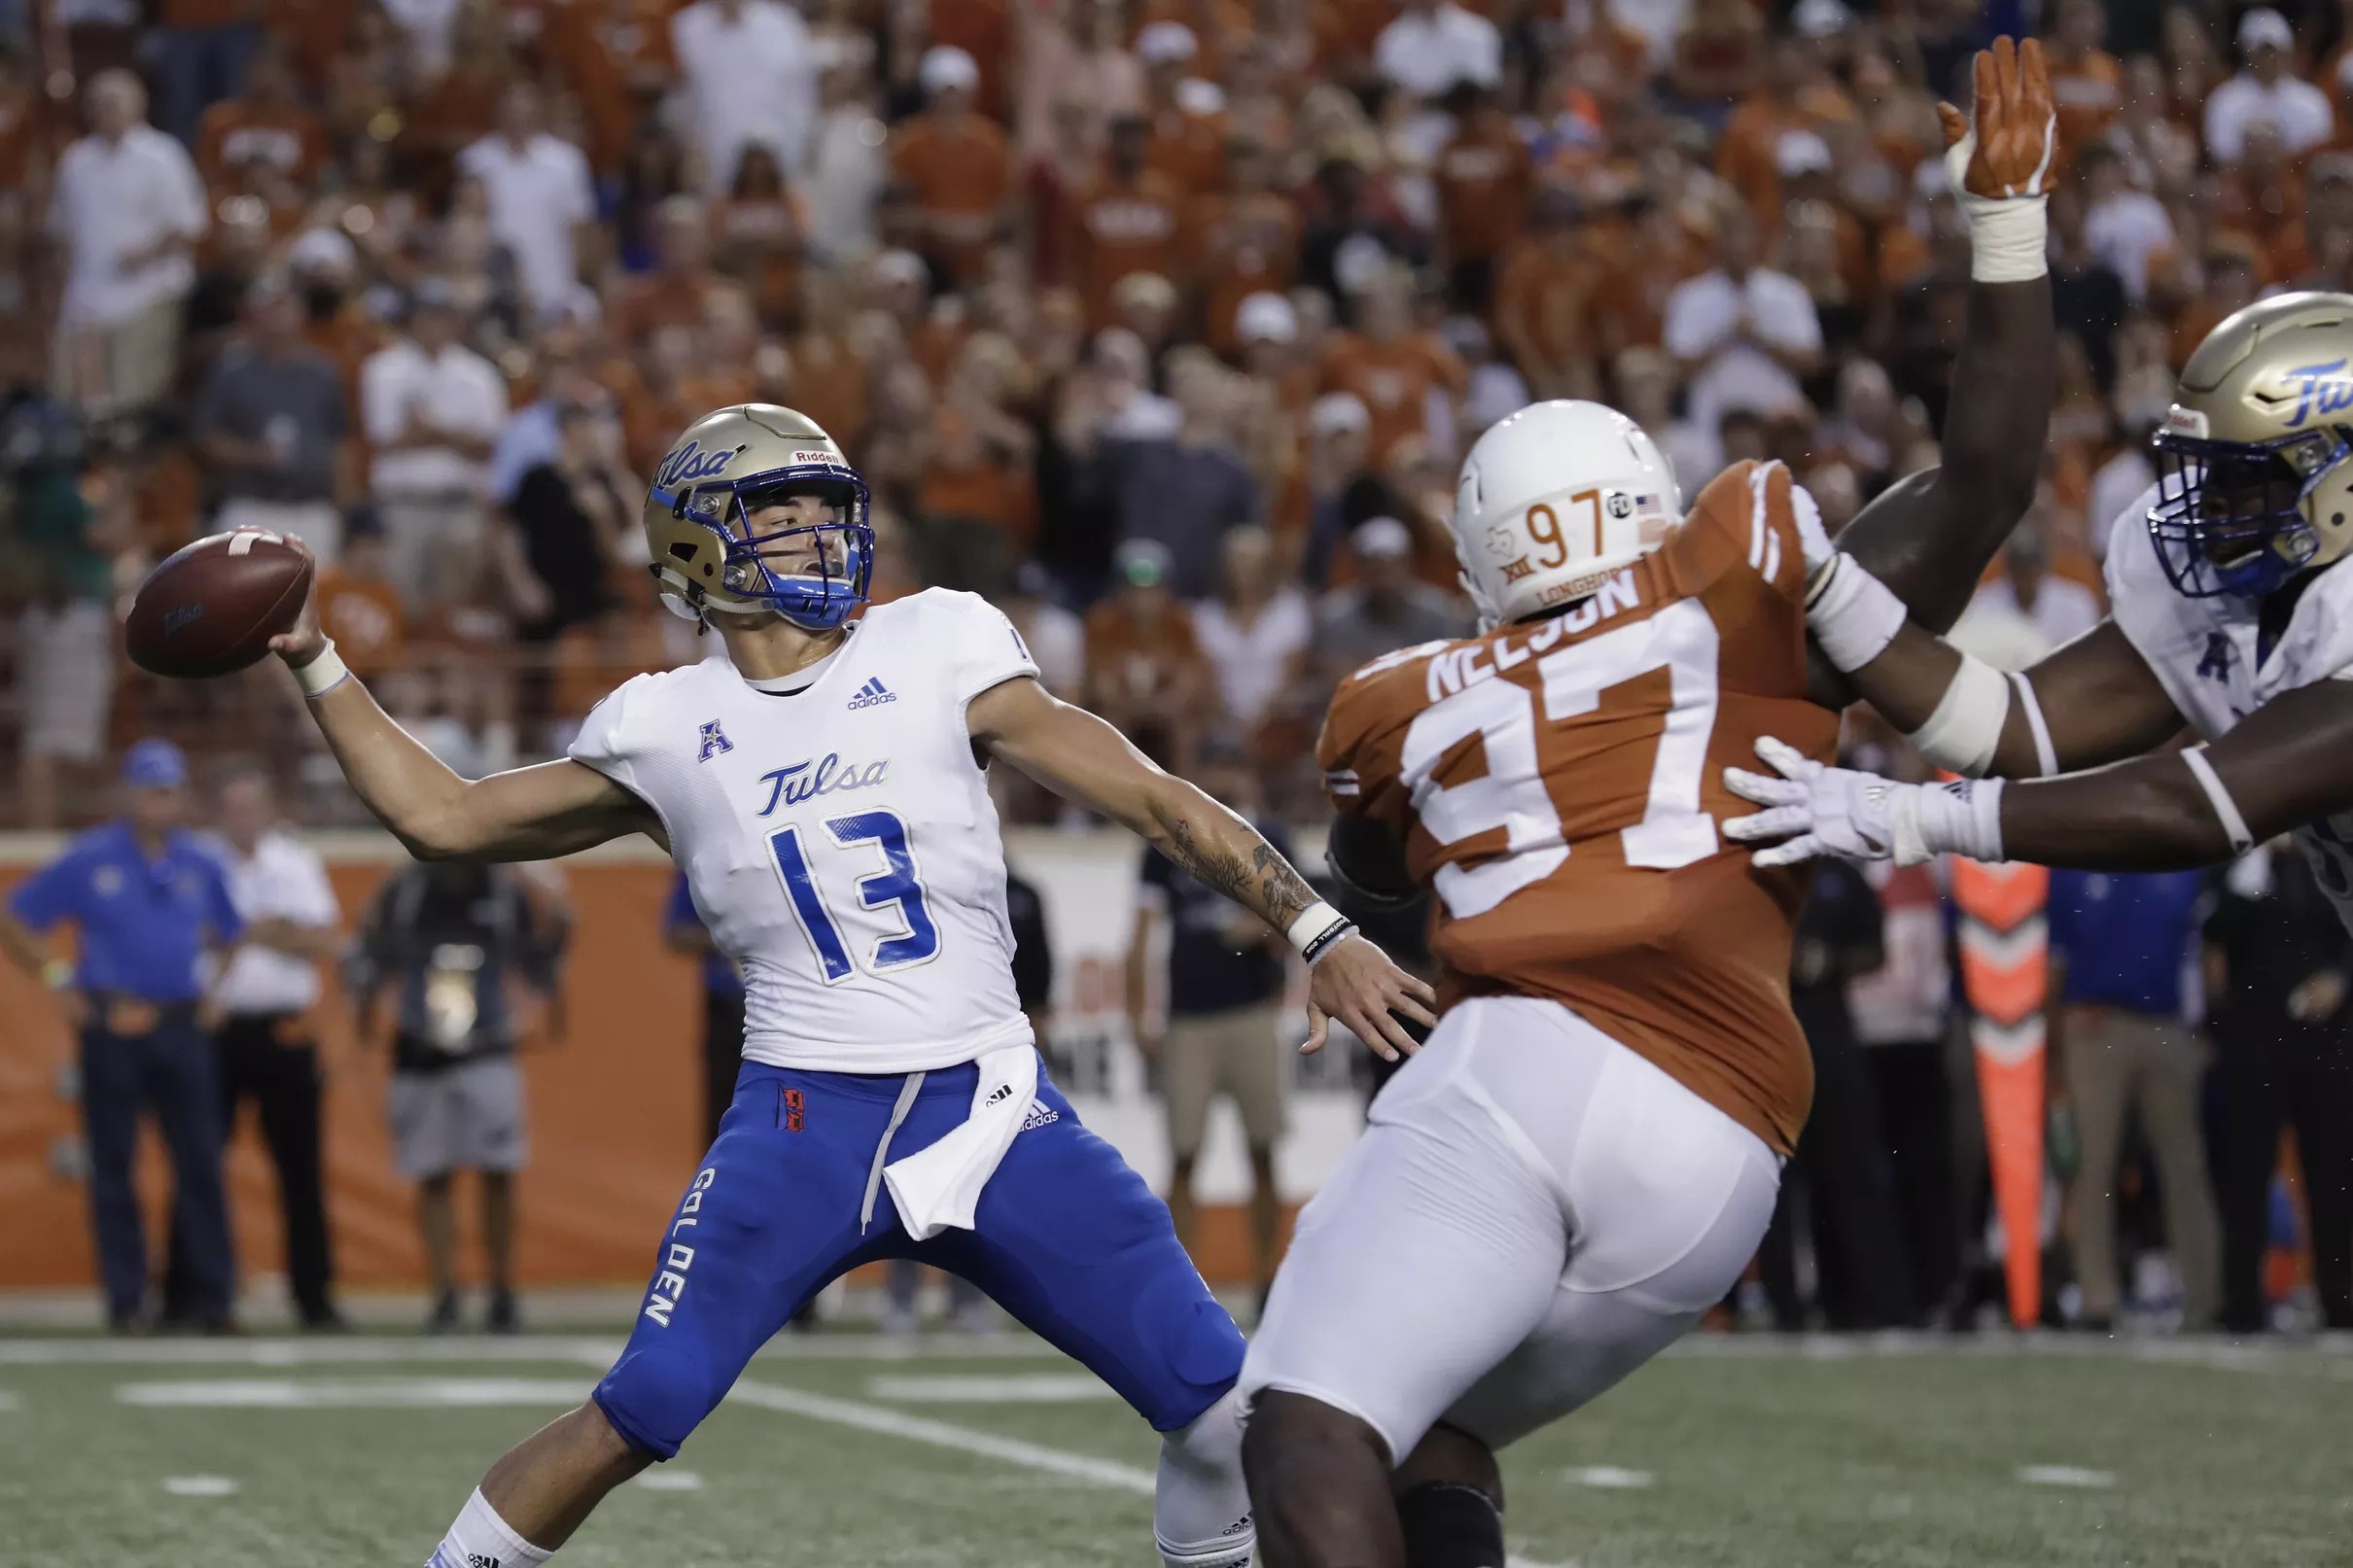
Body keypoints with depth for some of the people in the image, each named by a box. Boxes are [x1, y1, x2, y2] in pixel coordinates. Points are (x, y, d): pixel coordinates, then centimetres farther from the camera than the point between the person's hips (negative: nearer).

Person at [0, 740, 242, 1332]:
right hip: (110, 1032, -2)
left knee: (201, 1166, -2)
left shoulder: (201, 866, 10)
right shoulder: (86, 861, 1)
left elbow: (231, 934, 24)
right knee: (113, 1167, 0)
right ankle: (125, 1300, 5)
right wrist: (59, 979, -1)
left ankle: (211, 1299, 1)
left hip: (180, 1031, 2)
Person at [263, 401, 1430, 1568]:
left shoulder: (936, 652, 4)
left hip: (993, 1111, 1)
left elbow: (1155, 801, 3)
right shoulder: (665, 728, 7)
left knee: (1224, 1408, -6)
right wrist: (311, 660, 11)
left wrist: (1322, 936, -4)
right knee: (631, 1420, -13)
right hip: (806, 1123, -1)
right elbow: (443, 820, 17)